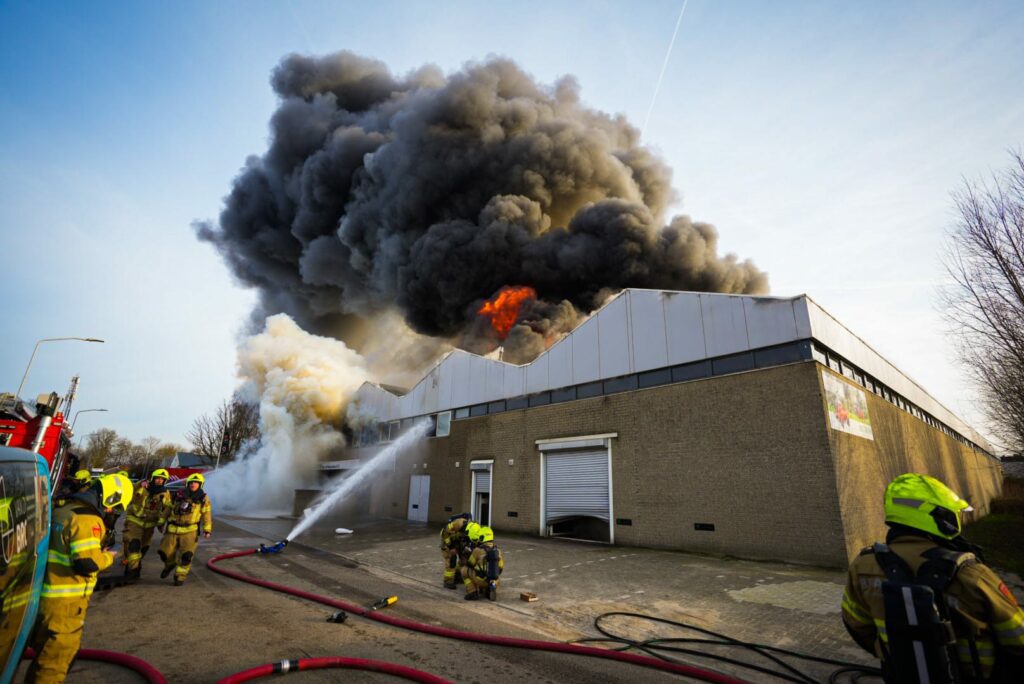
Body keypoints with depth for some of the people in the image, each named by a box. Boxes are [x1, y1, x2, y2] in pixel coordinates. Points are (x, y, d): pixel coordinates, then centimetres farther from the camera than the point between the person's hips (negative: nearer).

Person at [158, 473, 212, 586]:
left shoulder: (203, 498, 0)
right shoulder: (178, 495, 4)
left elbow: (207, 515, 4)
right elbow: (168, 509, 15)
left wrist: (207, 529, 1)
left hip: (190, 531, -2)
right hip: (173, 530, 2)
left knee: (186, 555, -9)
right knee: (165, 552, 3)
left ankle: (180, 576, 11)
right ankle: (170, 565, 37)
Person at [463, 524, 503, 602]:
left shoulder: (478, 550, -11)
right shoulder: (497, 550, 5)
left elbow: (469, 565, 5)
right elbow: (500, 567, 14)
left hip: (482, 580, -6)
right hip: (494, 581, 6)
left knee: (465, 570, 16)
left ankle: (473, 592, 4)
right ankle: (489, 590, 8)